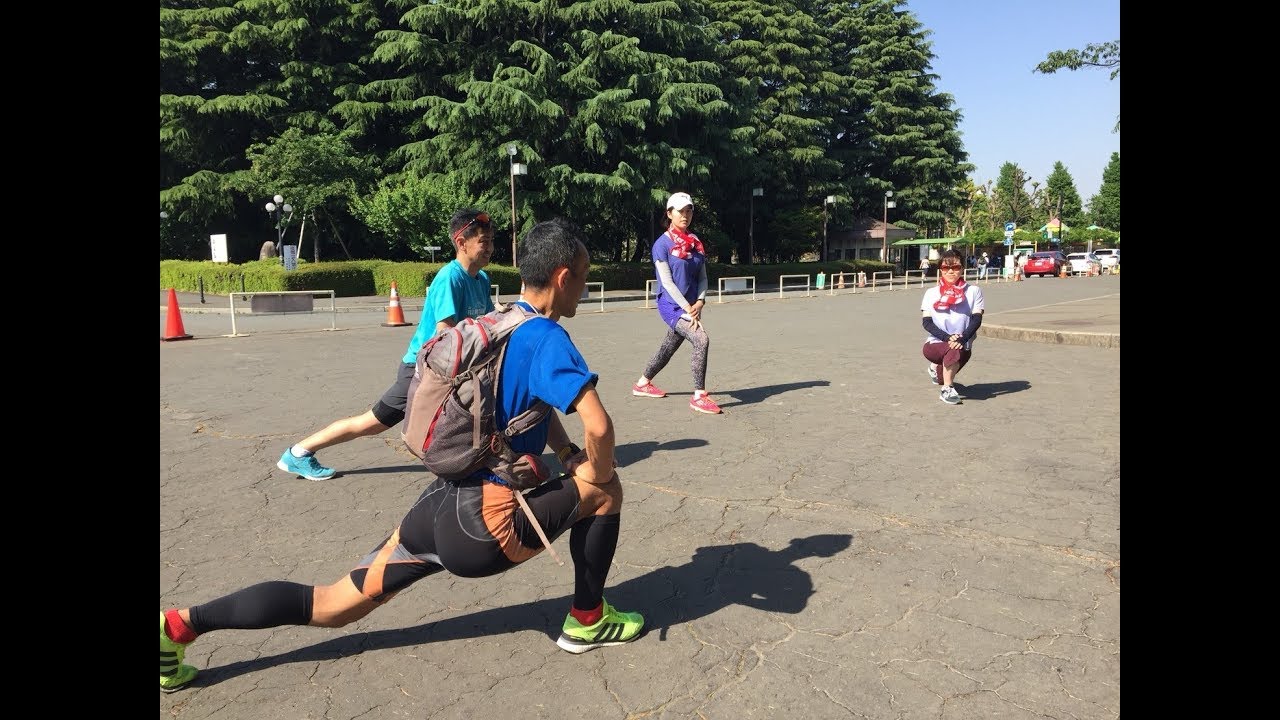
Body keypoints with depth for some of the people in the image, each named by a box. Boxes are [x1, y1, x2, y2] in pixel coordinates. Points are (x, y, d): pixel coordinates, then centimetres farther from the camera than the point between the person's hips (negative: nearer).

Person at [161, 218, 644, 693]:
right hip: (481, 525, -8)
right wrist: (596, 474, -6)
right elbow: (599, 427, -28)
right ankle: (587, 622, 18)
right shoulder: (547, 338, -16)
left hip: (441, 504, 8)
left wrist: (570, 457, 15)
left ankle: (178, 625, 17)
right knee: (605, 489, 6)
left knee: (330, 607, 18)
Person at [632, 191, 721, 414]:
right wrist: (688, 309, -19)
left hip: (690, 306, 7)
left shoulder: (696, 243, 10)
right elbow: (667, 282, -14)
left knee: (668, 349, 17)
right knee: (701, 340, -24)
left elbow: (702, 277, 10)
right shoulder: (662, 244, -9)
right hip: (671, 306, -7)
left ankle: (642, 384, 38)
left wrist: (699, 302, -8)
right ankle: (699, 396, -17)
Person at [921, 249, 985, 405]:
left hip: (963, 346, 3)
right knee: (954, 351, -32)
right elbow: (926, 322, -2)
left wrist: (961, 339, -23)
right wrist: (947, 338, -19)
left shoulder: (973, 291, 3)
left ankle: (938, 367, 12)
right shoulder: (932, 293, 5)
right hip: (935, 344, -3)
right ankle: (947, 388, -12)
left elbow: (976, 320, -5)